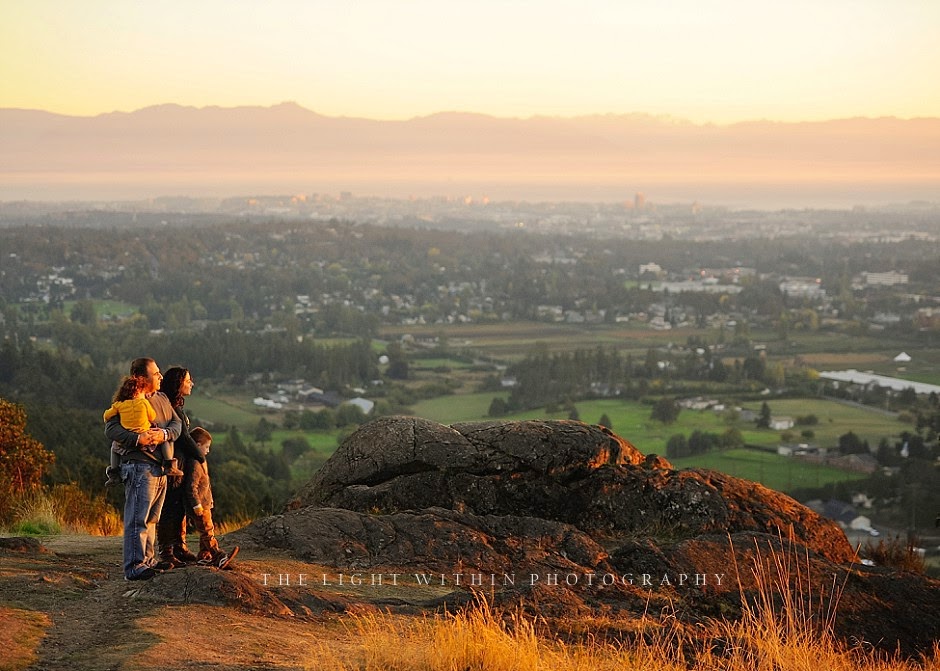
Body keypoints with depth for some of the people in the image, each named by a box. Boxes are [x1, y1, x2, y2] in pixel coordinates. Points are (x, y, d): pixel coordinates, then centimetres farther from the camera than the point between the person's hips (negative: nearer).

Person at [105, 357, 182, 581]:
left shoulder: (162, 399, 16)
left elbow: (176, 423, 7)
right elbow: (111, 428, -13)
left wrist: (164, 434, -15)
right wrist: (137, 438, -27)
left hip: (161, 467, 8)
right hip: (140, 465, -8)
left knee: (151, 518, 15)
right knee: (138, 518, -11)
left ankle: (148, 559, 24)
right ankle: (134, 566, -13)